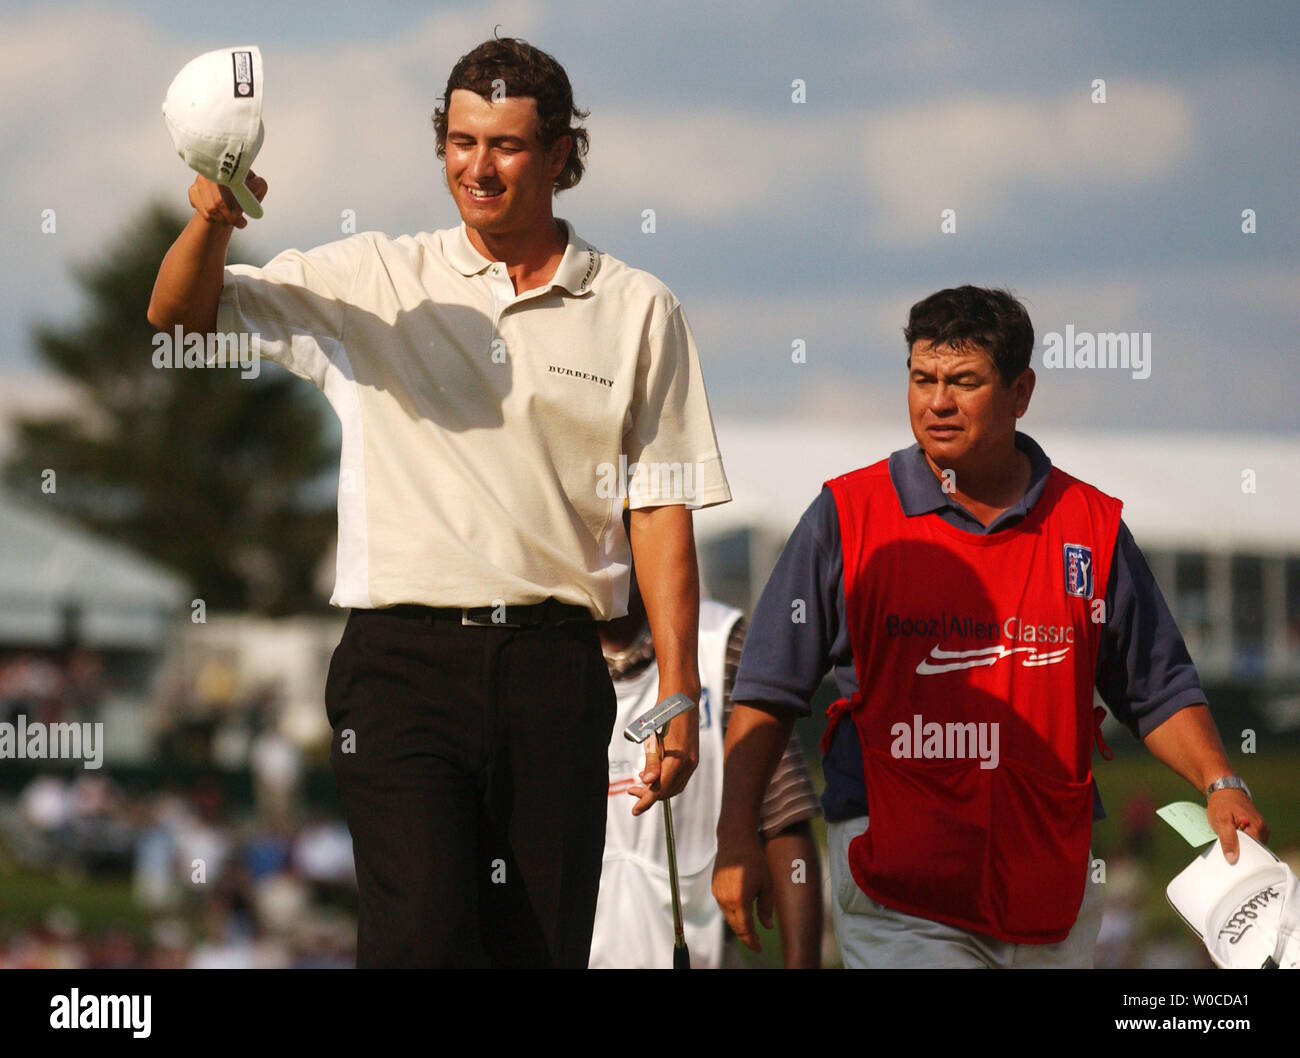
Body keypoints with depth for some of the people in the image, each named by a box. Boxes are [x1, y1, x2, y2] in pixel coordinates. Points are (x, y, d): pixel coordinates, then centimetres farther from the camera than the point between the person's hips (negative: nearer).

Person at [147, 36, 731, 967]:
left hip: (555, 672, 1)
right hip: (403, 658, -1)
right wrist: (212, 224, -14)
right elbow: (178, 314, 8)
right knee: (420, 938, -19)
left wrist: (678, 695, 1)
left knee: (543, 950, -1)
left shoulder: (637, 310, 9)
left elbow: (663, 509, 8)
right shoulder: (373, 281, 9)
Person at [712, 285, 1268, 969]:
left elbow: (1159, 691, 16)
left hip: (1052, 892, 3)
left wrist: (1219, 784, -1)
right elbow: (768, 692, 5)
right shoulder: (847, 516, 3)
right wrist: (736, 841, -2)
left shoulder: (1090, 526, 8)